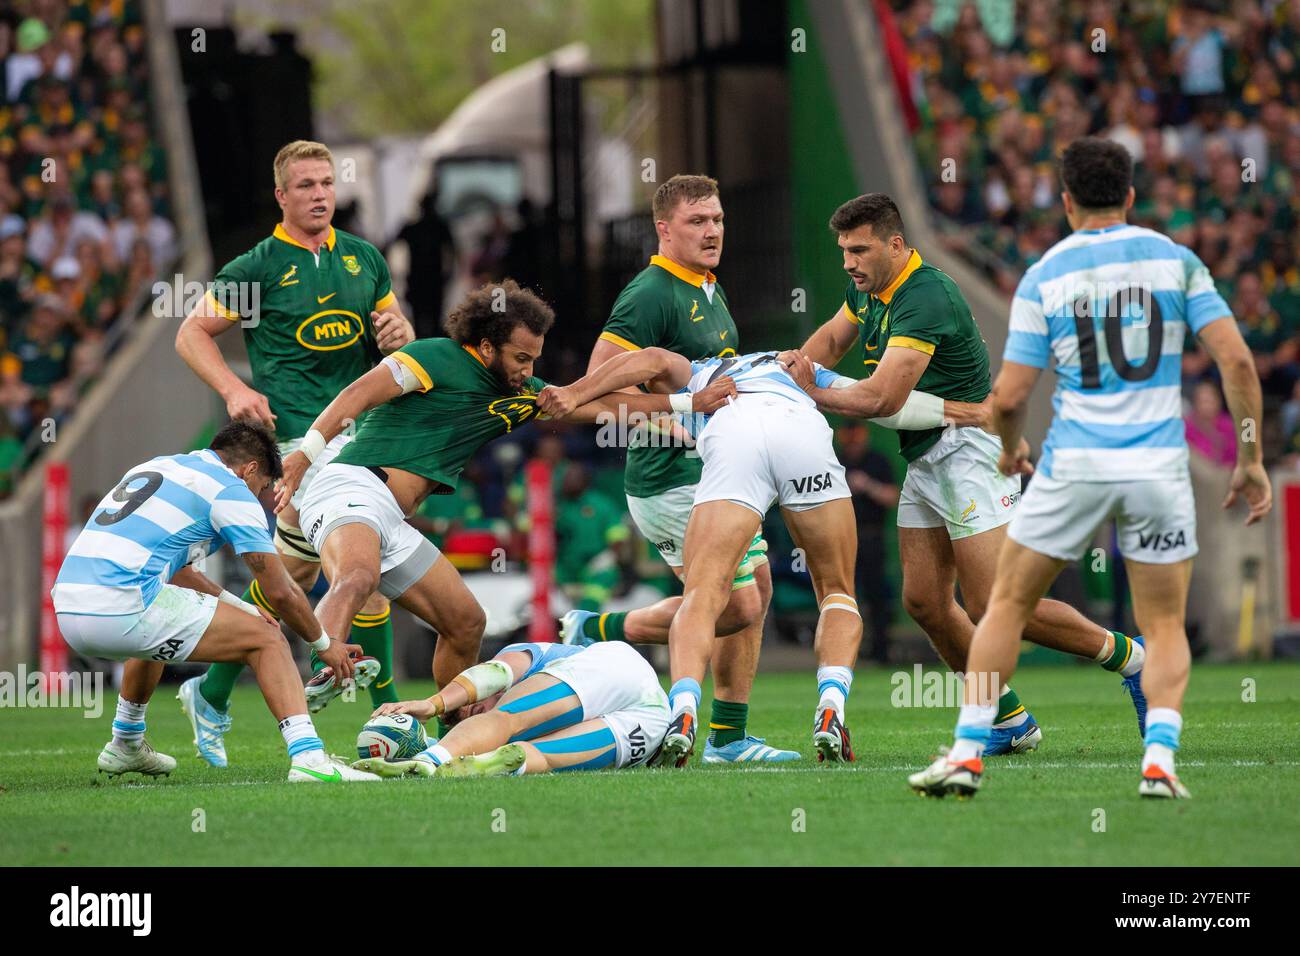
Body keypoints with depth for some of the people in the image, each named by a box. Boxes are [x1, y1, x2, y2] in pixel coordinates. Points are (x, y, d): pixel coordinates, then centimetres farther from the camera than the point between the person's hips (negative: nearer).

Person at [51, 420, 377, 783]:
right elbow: (281, 591, 5)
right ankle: (308, 756, -14)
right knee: (267, 639, 3)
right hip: (124, 609, -8)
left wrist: (241, 608, 39)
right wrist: (325, 644, 21)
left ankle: (125, 746, 47)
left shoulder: (157, 467, 27)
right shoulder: (230, 490, 3)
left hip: (68, 610, 8)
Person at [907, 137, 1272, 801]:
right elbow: (1236, 359, -5)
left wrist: (1009, 449, 19)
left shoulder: (1043, 277, 1)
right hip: (1159, 470, 1)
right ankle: (1159, 759, -9)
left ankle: (967, 753, 8)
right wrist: (1250, 460, 3)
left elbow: (1008, 397, -2)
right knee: (1165, 627, 12)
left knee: (1008, 603, 14)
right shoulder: (1174, 259, 3)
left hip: (1074, 466, -1)